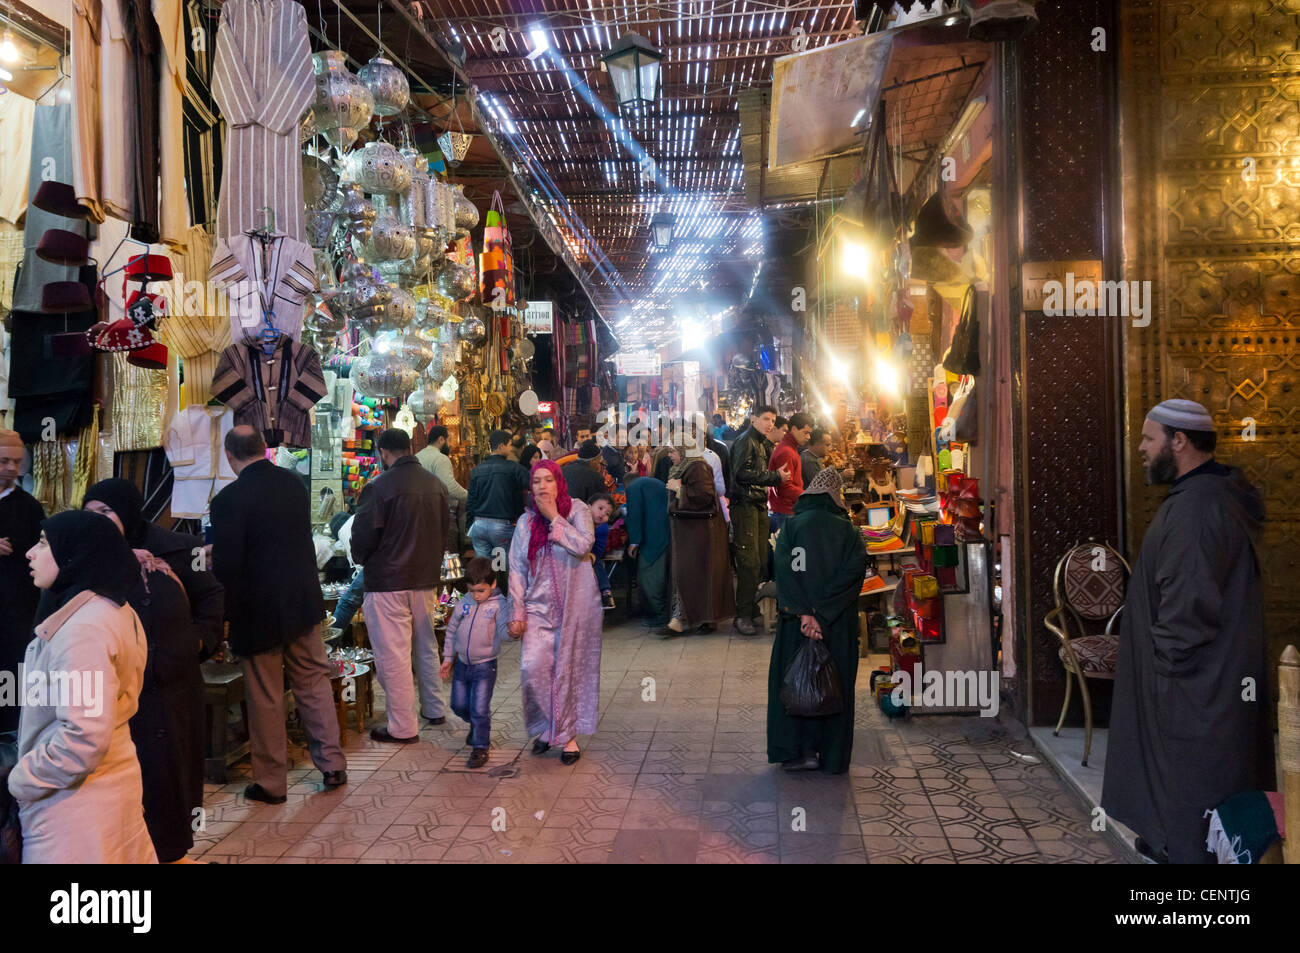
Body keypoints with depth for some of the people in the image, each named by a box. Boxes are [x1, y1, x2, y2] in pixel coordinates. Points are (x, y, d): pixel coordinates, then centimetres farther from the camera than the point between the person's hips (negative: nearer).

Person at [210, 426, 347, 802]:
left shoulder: (229, 500, -18)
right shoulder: (294, 483, 1)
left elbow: (226, 566, -18)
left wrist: (223, 615, -5)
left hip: (258, 612, -5)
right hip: (303, 601, 5)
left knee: (265, 699, 8)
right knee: (313, 681, 17)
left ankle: (271, 782, 20)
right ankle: (332, 765, 23)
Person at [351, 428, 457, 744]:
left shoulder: (379, 487, -15)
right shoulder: (436, 484, 5)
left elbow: (363, 536, -12)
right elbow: (447, 531, 12)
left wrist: (362, 559, 8)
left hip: (388, 581, -7)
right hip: (426, 579, 7)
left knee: (393, 655, 1)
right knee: (426, 646, 20)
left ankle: (403, 727, 6)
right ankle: (434, 710, 31)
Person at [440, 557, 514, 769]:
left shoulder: (499, 604, -12)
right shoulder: (464, 603, 0)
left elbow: (504, 630, -21)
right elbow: (452, 630, 10)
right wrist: (448, 657, 12)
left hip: (485, 666, -5)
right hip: (462, 664, 5)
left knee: (480, 709, -6)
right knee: (459, 705, 17)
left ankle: (480, 748, 10)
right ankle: (475, 725, 46)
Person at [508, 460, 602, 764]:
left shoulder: (577, 510, -1)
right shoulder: (526, 522, 5)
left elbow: (583, 545, -20)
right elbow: (517, 571, 6)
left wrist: (554, 517, -15)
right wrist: (517, 614, 2)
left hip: (575, 605, -2)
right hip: (540, 606, 2)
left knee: (570, 669, 3)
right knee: (533, 668, -9)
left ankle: (568, 733, 18)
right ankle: (546, 727, 13)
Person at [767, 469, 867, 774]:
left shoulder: (791, 527, -2)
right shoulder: (849, 532, -1)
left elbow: (785, 571, -15)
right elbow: (854, 571, -14)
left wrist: (804, 613, -19)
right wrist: (822, 611, -17)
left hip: (796, 622, -1)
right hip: (839, 623, 1)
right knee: (835, 682, 10)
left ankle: (800, 751, 8)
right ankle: (832, 757, 14)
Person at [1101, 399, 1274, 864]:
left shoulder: (1195, 506, -24)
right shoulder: (1220, 494, 10)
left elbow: (1188, 607, -27)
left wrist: (1169, 667, -16)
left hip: (1192, 687, -10)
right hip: (1212, 681, 10)